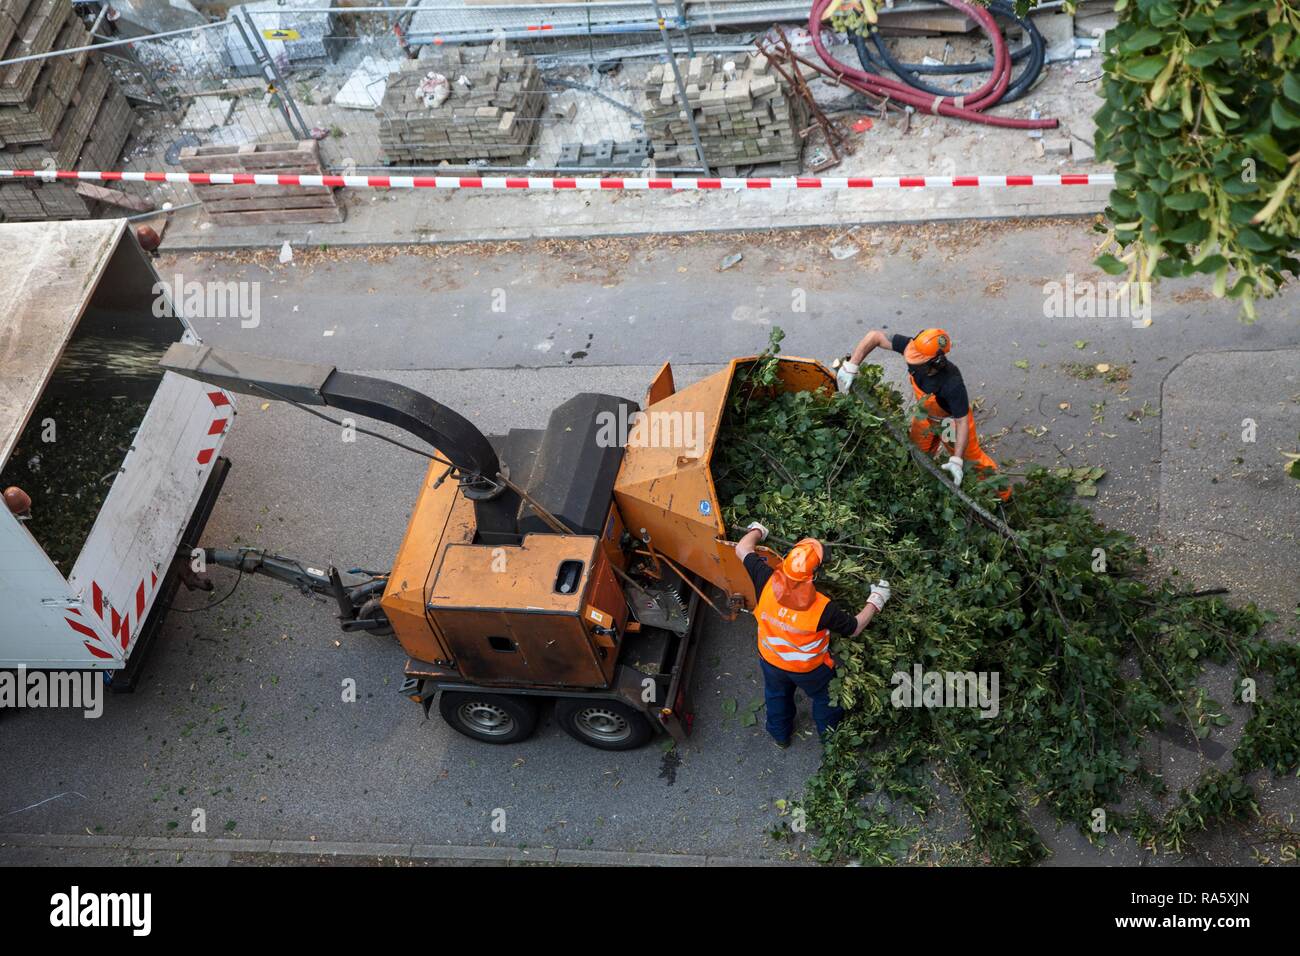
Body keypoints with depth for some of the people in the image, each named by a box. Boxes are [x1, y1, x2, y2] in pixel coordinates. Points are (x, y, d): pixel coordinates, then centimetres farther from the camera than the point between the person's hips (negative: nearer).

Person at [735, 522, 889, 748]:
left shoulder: (767, 583, -35)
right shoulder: (822, 608, -39)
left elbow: (742, 549, -17)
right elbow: (854, 628, -20)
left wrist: (756, 530, 3)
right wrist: (875, 601, -8)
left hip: (771, 661, 3)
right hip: (809, 669, -2)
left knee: (777, 696, 33)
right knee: (824, 697, 31)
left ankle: (780, 736, 59)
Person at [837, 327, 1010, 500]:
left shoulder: (952, 384, -46)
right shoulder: (916, 349, -33)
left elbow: (962, 422, -35)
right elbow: (875, 336, -26)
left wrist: (956, 461, -39)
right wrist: (851, 367, -31)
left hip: (950, 420, -5)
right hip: (925, 416, 5)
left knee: (971, 458, 15)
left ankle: (1001, 492, 40)